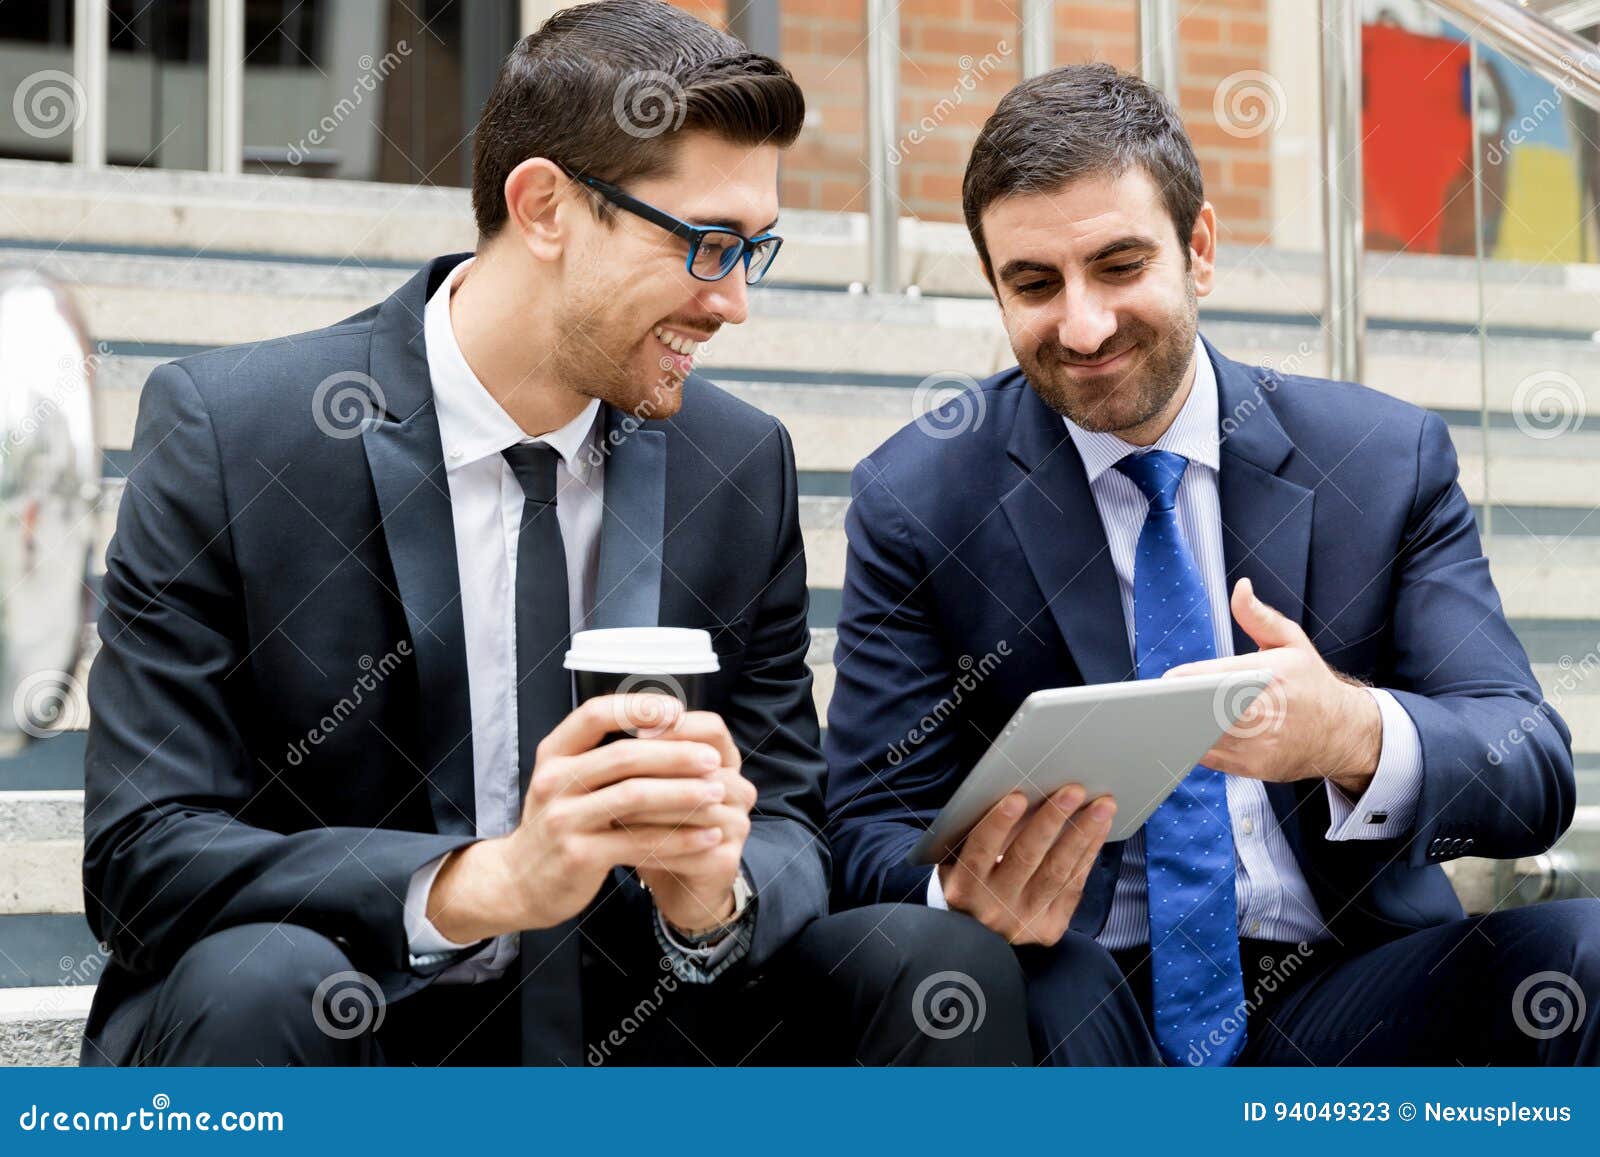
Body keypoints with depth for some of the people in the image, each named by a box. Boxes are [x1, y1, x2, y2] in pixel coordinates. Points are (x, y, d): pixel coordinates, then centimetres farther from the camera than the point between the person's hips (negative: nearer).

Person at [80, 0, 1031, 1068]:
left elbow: (787, 829, 2)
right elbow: (142, 858, -18)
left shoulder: (744, 463, 0)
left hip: (625, 1019, 3)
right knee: (255, 980, -35)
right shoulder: (224, 431, -12)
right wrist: (487, 881, -33)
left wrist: (715, 889, -24)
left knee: (943, 960, -19)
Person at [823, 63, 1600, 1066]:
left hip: (1338, 1003, 1)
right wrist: (965, 889, -29)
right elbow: (874, 834, -3)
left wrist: (1356, 736, -28)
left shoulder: (1390, 458, 4)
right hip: (1079, 1013, -1)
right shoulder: (916, 499, 1)